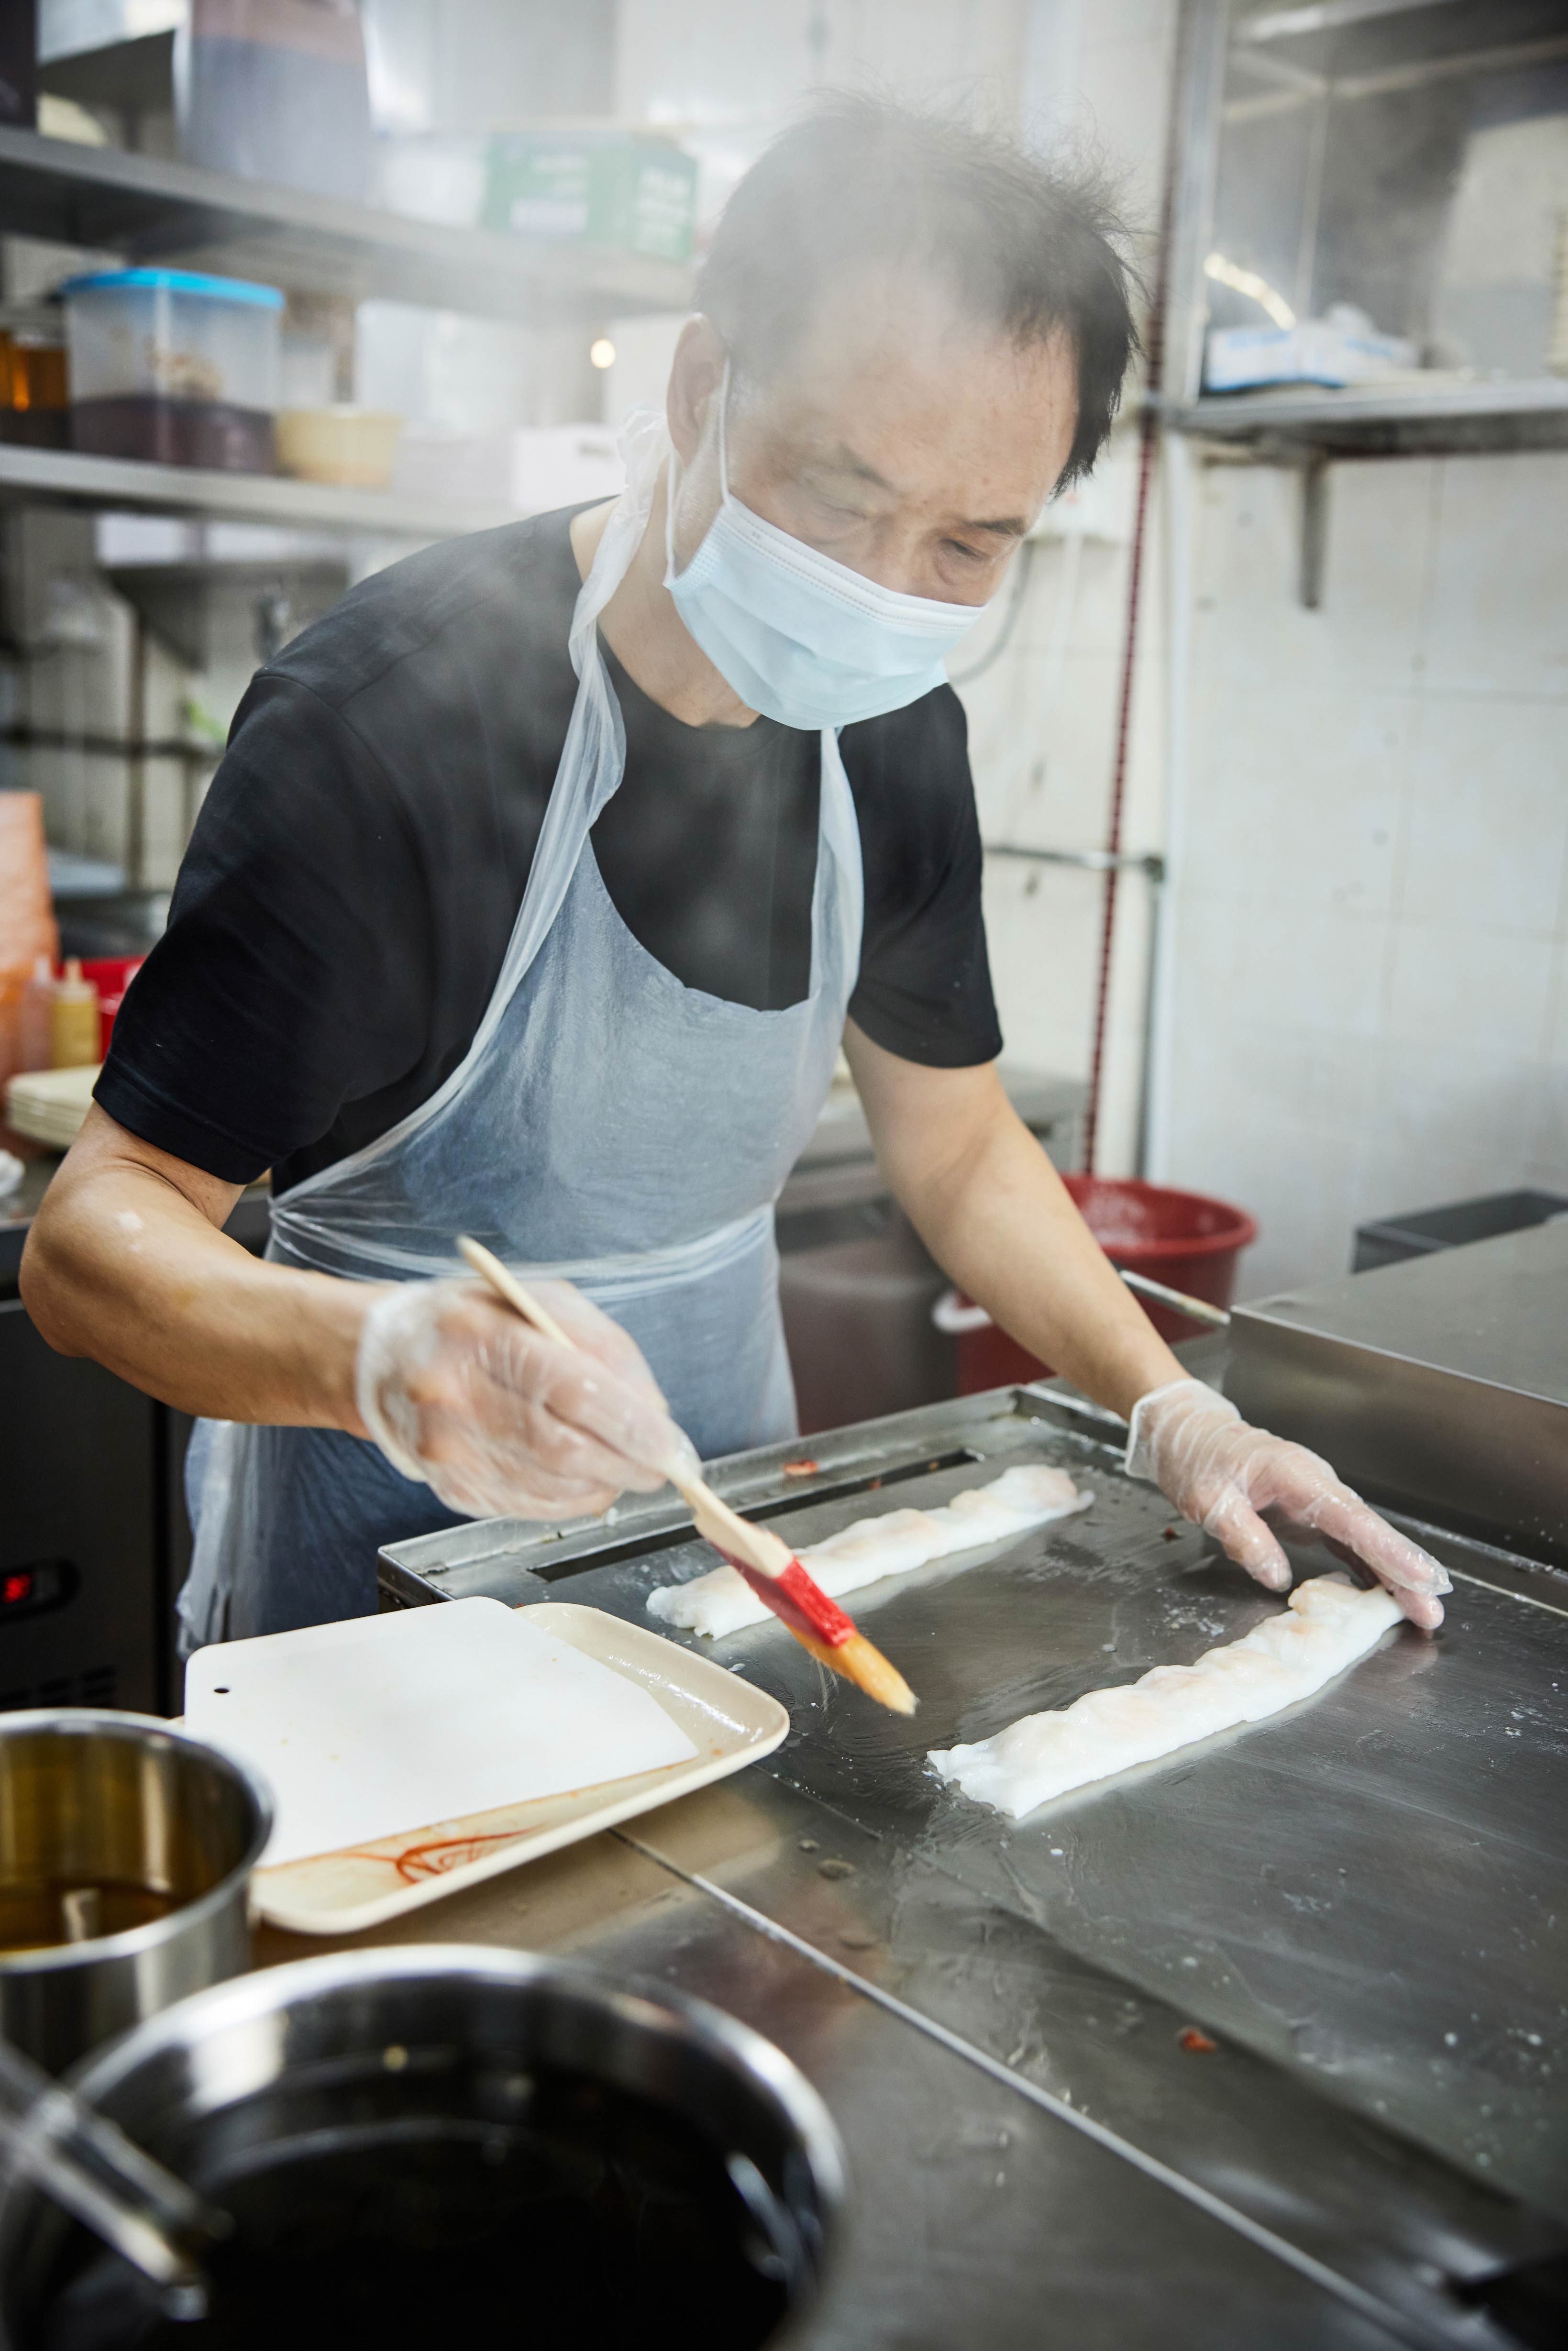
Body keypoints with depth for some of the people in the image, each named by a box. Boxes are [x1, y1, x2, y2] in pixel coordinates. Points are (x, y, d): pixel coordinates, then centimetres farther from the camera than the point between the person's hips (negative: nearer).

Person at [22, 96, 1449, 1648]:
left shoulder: (897, 732, -5)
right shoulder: (384, 716, -25)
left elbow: (956, 1146, 5)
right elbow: (95, 1232, -25)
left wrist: (1168, 1409, -7)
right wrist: (380, 1354, -46)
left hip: (725, 1488, 5)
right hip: (383, 1559, -5)